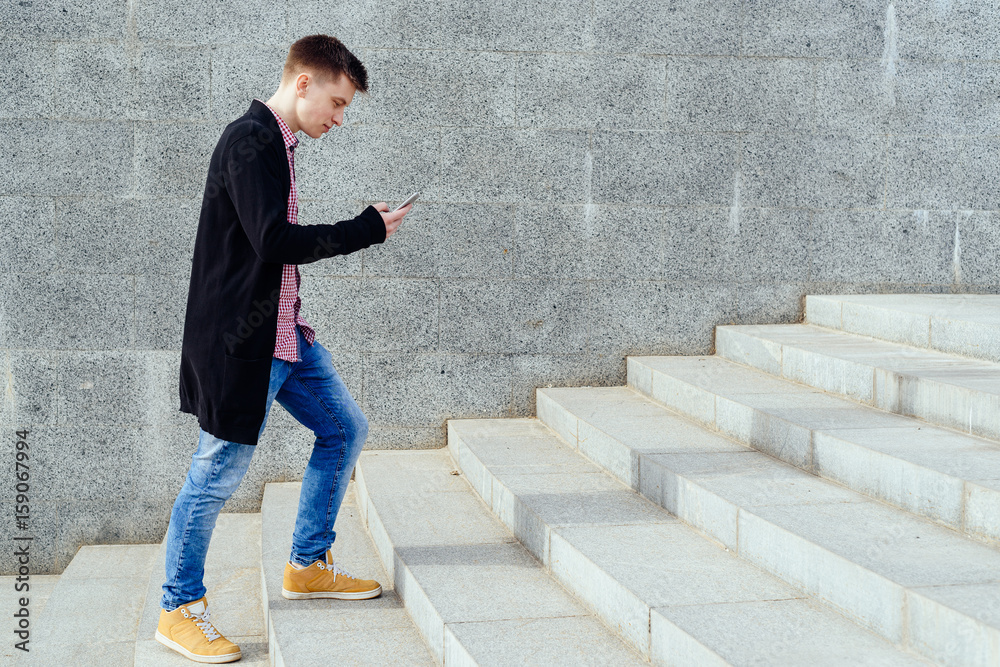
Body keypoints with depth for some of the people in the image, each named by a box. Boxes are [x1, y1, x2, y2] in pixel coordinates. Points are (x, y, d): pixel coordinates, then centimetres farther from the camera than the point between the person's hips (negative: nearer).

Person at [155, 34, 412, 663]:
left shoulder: (276, 143, 14)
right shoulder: (249, 140, -17)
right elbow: (275, 239, -25)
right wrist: (368, 228, -18)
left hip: (285, 332, 10)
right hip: (241, 340, -10)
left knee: (346, 428, 13)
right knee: (218, 474, -2)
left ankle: (309, 565, 25)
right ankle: (179, 610, 13)